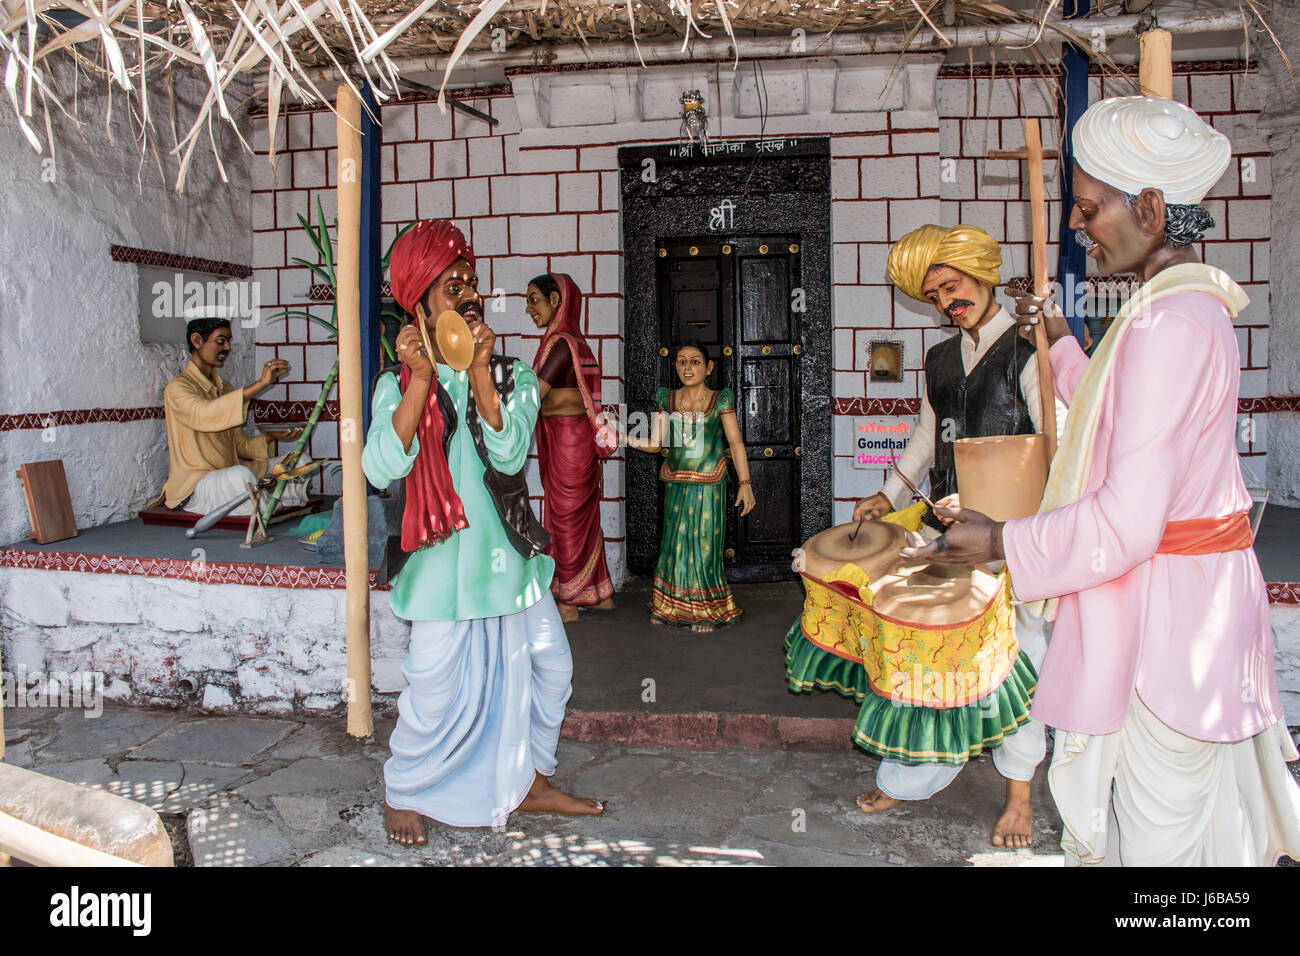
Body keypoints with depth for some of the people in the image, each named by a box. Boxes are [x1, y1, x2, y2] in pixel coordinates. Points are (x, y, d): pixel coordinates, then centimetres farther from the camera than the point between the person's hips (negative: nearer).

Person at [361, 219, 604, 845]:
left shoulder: (512, 377, 3)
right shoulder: (398, 385, -3)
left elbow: (509, 455, -14)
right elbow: (382, 471, -20)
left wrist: (479, 372, -22)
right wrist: (421, 381, -25)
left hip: (512, 553, 4)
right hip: (445, 559, -4)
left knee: (549, 670, 13)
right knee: (436, 693, 0)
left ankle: (531, 783, 33)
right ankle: (402, 792, 26)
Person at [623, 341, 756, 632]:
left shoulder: (721, 400, -1)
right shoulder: (667, 400, 7)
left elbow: (735, 441, -2)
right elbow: (656, 443, 8)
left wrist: (745, 483, -7)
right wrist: (628, 439, -9)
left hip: (709, 486, -3)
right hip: (676, 485, 3)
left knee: (704, 545, 1)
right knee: (676, 542, 7)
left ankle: (705, 611, 16)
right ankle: (676, 608, 23)